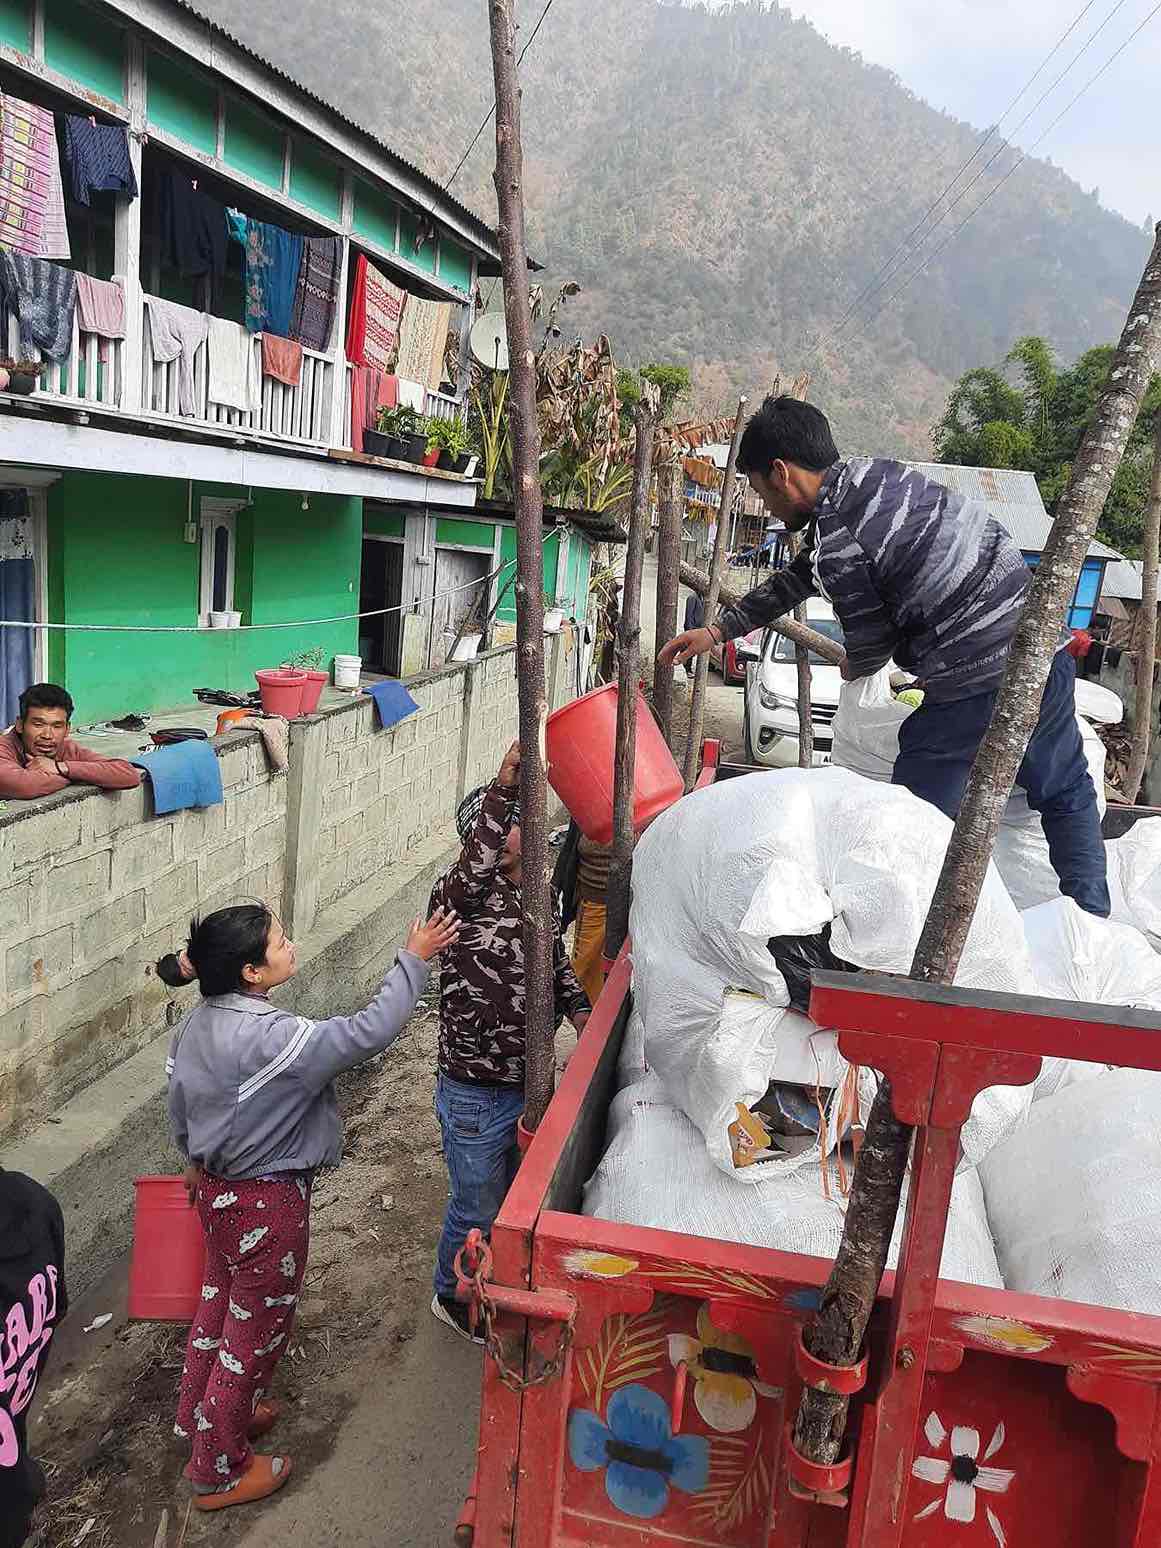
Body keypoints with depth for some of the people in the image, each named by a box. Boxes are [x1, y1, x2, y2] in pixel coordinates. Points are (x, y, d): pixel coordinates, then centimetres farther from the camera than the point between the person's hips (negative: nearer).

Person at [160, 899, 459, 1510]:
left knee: (221, 1300, 29)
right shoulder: (273, 1039, -33)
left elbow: (180, 1108, 9)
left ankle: (201, 1413, 51)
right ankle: (219, 1471, 30)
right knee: (257, 1329, 12)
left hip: (218, 1189, 8)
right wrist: (413, 960, -22)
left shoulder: (196, 1025, -5)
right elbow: (370, 1032, -31)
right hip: (268, 1204, -8)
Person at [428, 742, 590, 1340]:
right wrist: (504, 782, -54)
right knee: (478, 1209, 14)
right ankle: (453, 1297, 42)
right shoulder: (462, 896, -22)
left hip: (529, 1082, 7)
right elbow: (475, 867, -46)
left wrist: (578, 1010, -3)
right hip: (475, 1094, -7)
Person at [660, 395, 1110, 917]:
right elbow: (797, 577, 23)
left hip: (976, 687, -9)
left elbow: (870, 644, -3)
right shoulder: (876, 471, 12)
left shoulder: (835, 542, -17)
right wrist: (717, 632, 29)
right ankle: (1090, 922, 29)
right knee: (1066, 793, 25)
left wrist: (852, 671, 22)